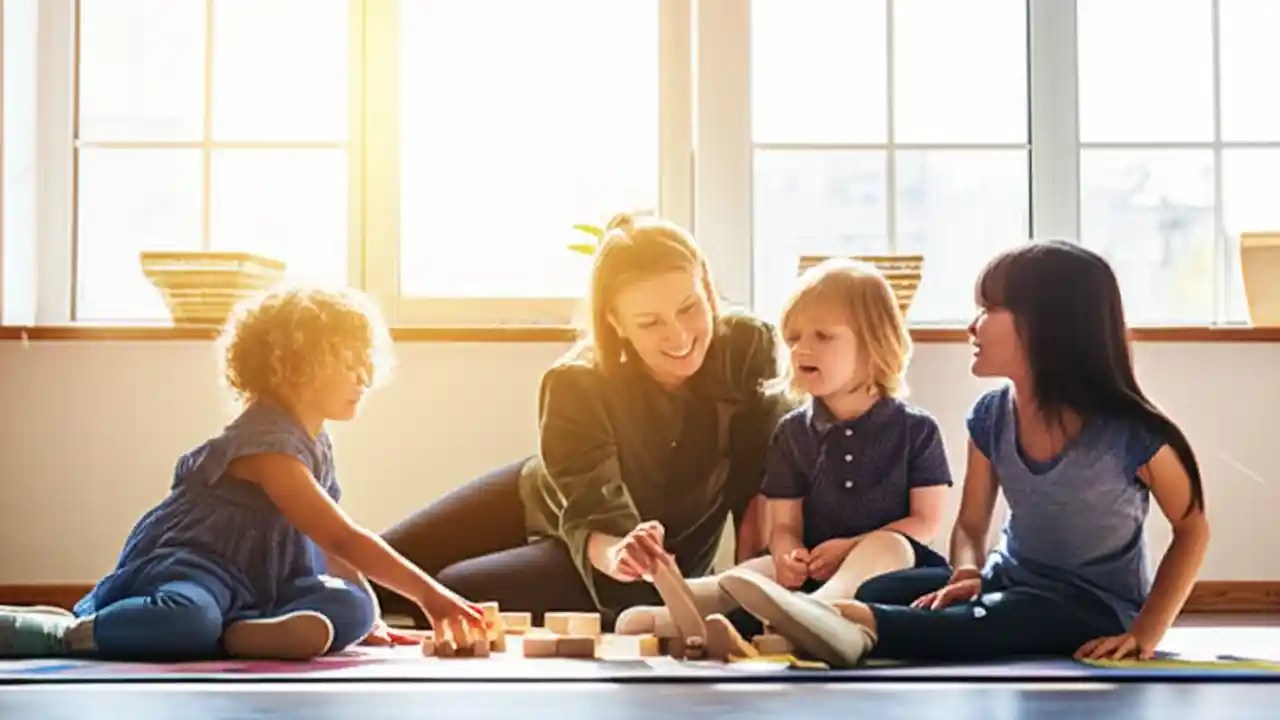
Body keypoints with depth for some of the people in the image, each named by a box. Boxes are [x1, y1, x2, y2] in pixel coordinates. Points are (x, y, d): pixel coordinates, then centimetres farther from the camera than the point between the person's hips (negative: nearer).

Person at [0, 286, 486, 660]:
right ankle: (60, 632, -24)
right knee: (190, 622, -42)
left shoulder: (316, 443, 14)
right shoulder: (267, 442, -17)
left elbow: (334, 549, 22)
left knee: (351, 607, -14)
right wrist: (428, 594, -24)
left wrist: (369, 619, 13)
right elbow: (343, 539, -23)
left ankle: (237, 634, -32)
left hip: (259, 585, 9)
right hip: (182, 569, -9)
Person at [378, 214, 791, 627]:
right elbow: (594, 515, -34)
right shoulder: (578, 385, -30)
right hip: (546, 502, 1)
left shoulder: (750, 350, -30)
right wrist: (613, 553, -58)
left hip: (649, 575, -1)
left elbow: (762, 474, -21)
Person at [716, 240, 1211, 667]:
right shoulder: (992, 417, -5)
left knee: (983, 624, -39)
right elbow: (971, 524, 7)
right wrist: (967, 574, -16)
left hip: (1097, 608, -6)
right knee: (875, 591, -20)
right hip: (1012, 581, 6)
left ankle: (857, 627, -58)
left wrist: (1146, 633, -16)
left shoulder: (1130, 433, -21)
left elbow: (1193, 528, -9)